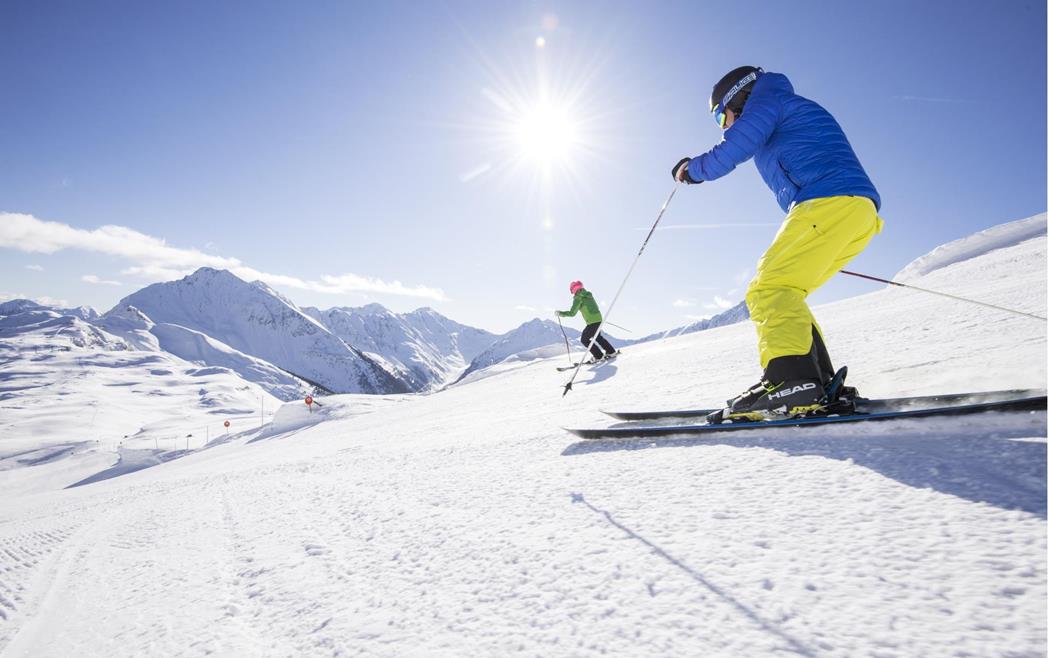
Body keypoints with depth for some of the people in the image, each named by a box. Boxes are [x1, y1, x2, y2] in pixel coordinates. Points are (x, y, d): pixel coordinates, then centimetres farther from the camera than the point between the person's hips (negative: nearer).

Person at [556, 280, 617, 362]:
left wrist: (560, 313, -1)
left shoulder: (578, 298, -11)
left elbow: (572, 313, -13)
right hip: (599, 319, 8)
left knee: (584, 340, 7)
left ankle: (599, 356, 6)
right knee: (597, 337, 29)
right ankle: (612, 352, 34)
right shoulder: (588, 295, 13)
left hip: (592, 322, -8)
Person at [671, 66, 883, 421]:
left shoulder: (768, 100, 11)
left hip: (831, 203, -9)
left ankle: (790, 381, -34)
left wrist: (692, 169, 15)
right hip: (859, 216, 9)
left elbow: (731, 152, -5)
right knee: (783, 294, 8)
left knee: (770, 289, -18)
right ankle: (821, 385, -1)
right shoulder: (793, 115, 38)